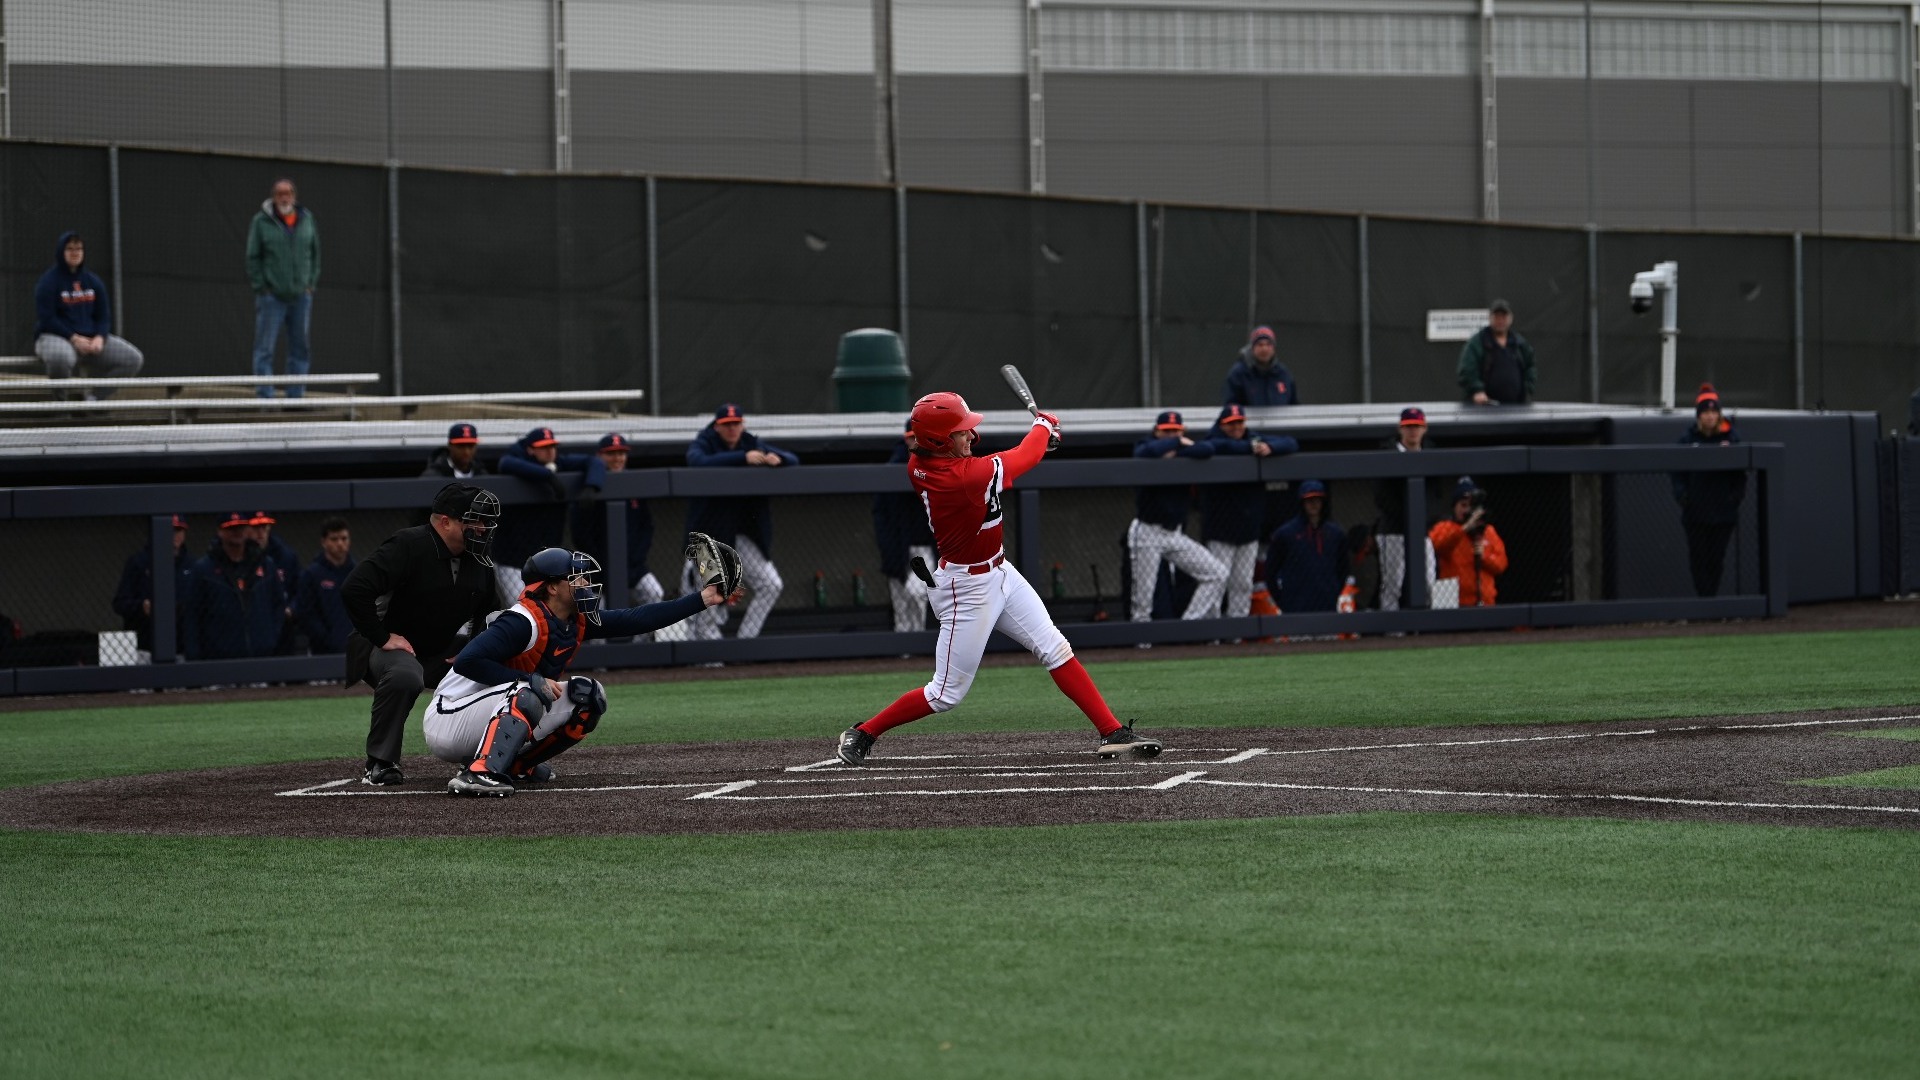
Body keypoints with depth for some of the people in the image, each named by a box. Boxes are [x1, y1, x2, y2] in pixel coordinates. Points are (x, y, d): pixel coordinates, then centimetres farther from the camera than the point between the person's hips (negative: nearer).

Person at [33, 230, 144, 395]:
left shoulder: (93, 281, 12)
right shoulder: (48, 281, -5)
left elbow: (103, 316, 12)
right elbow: (46, 319, -12)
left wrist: (100, 337, -9)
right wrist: (74, 339, -19)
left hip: (92, 339, 6)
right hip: (55, 337, -6)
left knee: (134, 359, -9)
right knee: (60, 358, -43)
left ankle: (92, 397, -3)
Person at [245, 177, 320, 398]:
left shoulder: (307, 220, 8)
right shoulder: (261, 222, -3)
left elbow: (315, 254, 15)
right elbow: (253, 258, 0)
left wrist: (311, 284, 7)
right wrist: (260, 287, -6)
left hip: (301, 297, 4)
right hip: (272, 297, -4)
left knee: (301, 350, 6)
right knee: (265, 349, -4)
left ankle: (295, 396, 13)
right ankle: (265, 397, -2)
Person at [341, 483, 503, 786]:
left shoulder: (479, 562, 3)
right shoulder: (408, 546, -21)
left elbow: (491, 614, 18)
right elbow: (353, 590, -29)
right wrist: (382, 638, -25)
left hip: (443, 654, 7)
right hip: (386, 647, -7)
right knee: (404, 675, -41)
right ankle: (380, 764, -27)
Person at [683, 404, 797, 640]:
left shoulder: (754, 444, 5)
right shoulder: (703, 444, -7)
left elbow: (793, 461, 3)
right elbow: (701, 462, -32)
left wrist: (777, 459, -23)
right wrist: (743, 458, -39)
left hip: (746, 531, 4)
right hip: (710, 530, -4)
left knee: (770, 585, 1)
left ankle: (745, 638, 12)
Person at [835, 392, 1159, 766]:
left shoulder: (918, 466, -7)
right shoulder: (962, 476, -31)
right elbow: (1024, 458, -16)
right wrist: (1044, 425, 5)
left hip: (998, 573, 9)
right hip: (967, 590, -9)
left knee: (1055, 649, 6)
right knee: (947, 693, 2)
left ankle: (1112, 732, 8)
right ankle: (861, 735, 17)